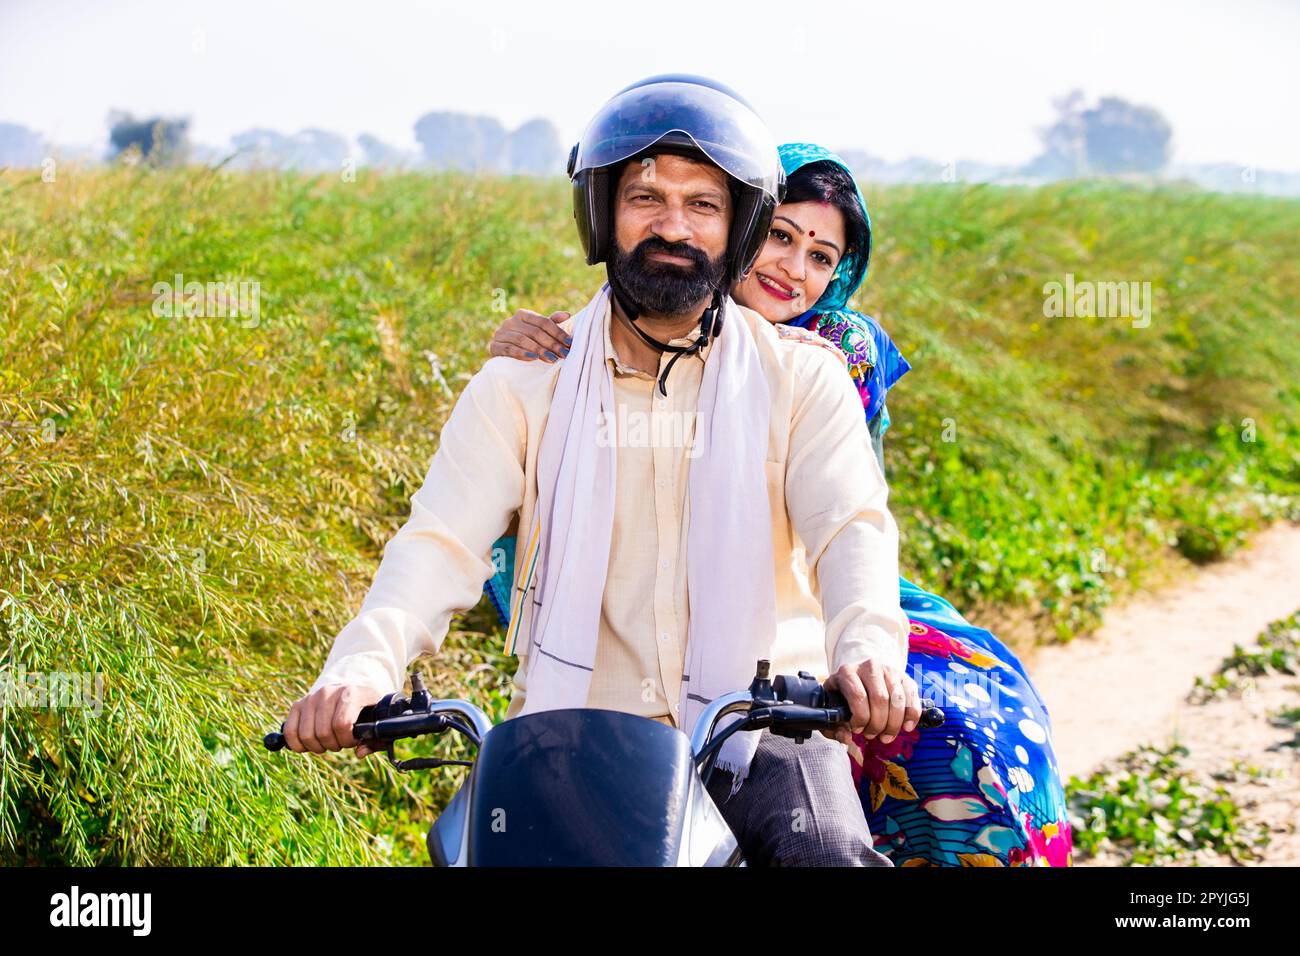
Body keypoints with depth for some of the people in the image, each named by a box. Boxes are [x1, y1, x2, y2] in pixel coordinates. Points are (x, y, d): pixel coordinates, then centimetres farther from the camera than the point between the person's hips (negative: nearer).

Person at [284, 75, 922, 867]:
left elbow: (852, 524, -9)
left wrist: (868, 648, -32)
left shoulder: (801, 376, 6)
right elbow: (443, 542, -5)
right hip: (573, 733, 1)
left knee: (830, 854, -28)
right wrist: (362, 666, -26)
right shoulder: (523, 385, 7)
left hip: (757, 725, -1)